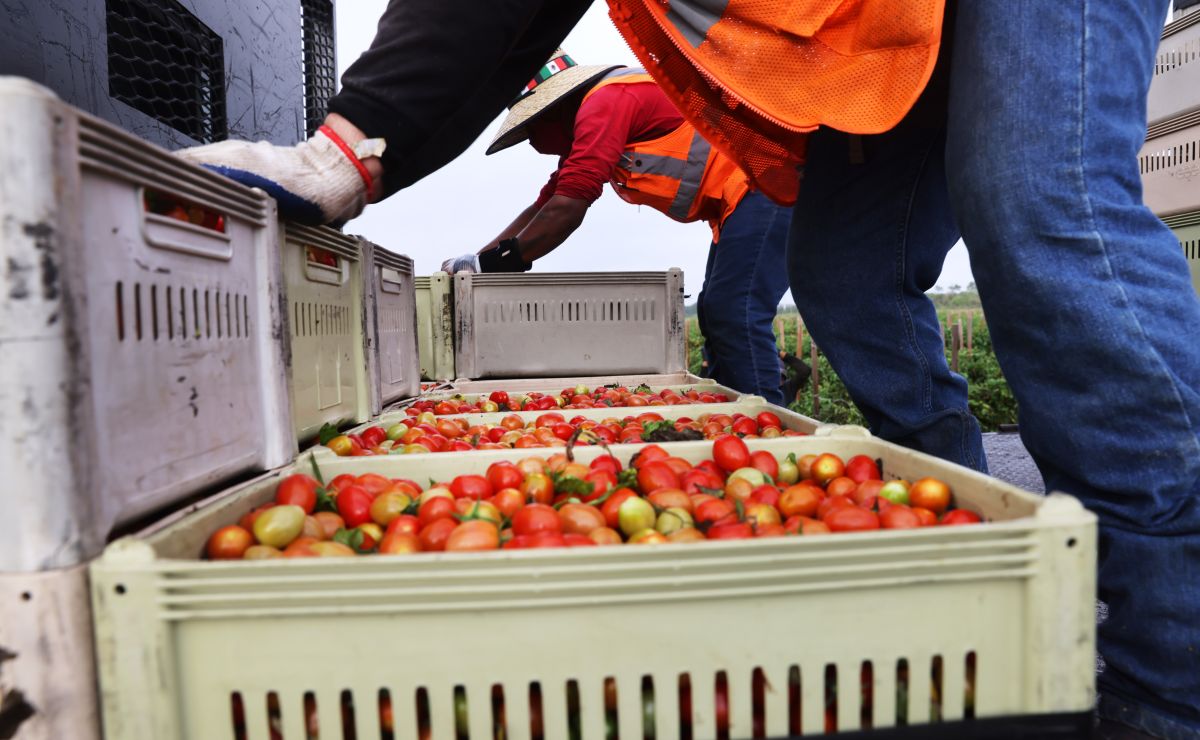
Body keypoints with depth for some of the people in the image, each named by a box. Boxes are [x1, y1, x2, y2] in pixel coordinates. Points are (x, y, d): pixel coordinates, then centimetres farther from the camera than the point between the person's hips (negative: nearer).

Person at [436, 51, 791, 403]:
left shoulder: (607, 100, -16)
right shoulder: (586, 132, 16)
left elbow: (567, 211, -23)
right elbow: (543, 208, 17)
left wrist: (494, 262, -14)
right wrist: (477, 261, 9)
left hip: (764, 185, -10)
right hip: (740, 199, 10)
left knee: (735, 315, -14)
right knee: (716, 315, 10)